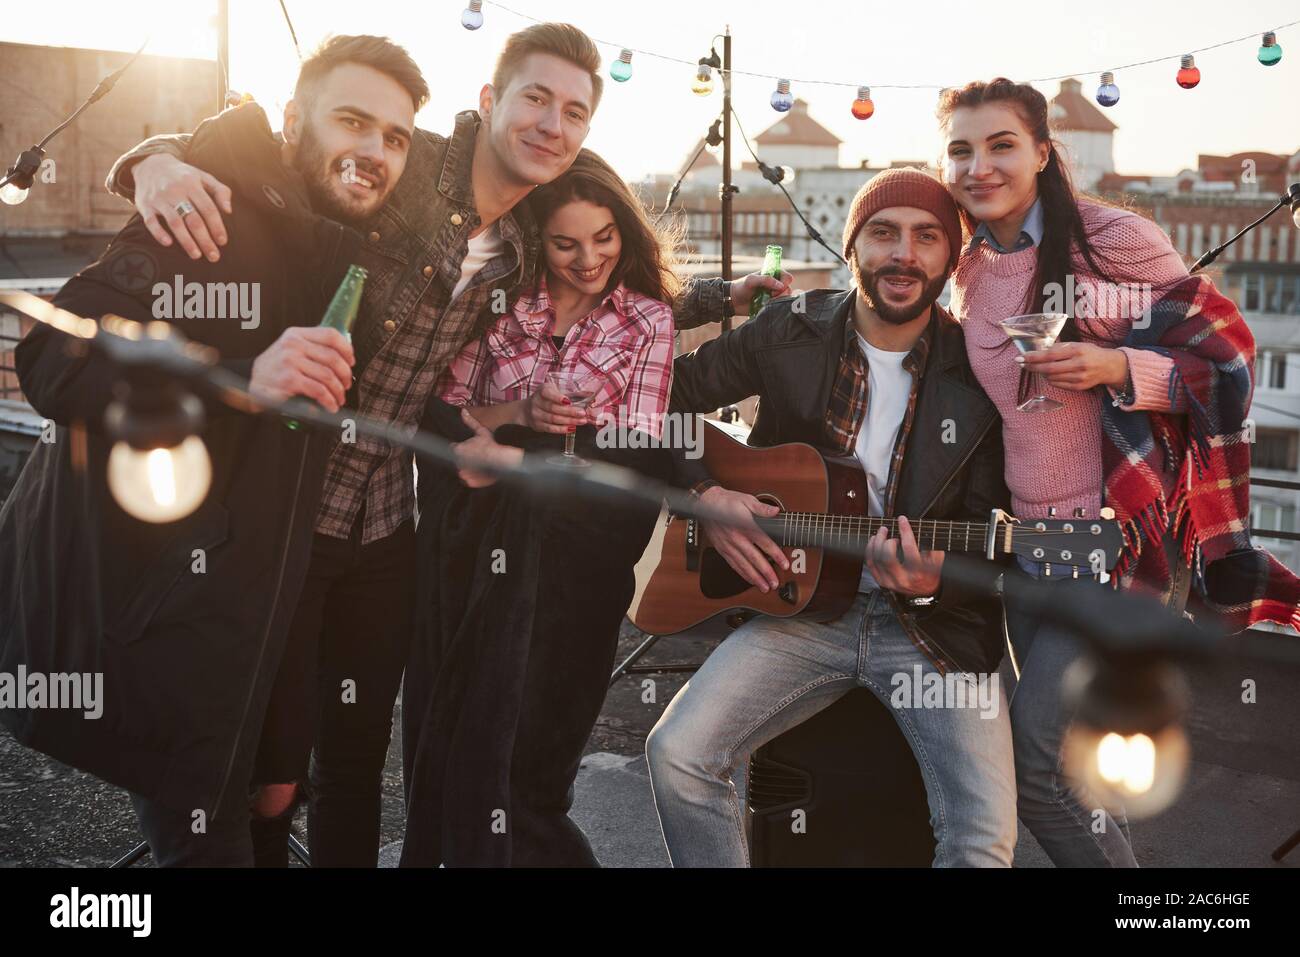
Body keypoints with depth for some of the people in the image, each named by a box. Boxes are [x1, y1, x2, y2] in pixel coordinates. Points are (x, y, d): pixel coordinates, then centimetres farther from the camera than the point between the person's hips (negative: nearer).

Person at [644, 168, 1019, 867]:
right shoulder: (790, 332, 2)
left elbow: (990, 539, 0)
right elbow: (666, 397, 10)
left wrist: (934, 583, -22)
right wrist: (703, 493, -5)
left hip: (934, 626, -1)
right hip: (803, 601, 2)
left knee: (985, 835, -21)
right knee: (676, 753, -20)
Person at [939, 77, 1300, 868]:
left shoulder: (1113, 239, -11)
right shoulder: (967, 272, 7)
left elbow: (1228, 356, -9)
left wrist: (1118, 369, -23)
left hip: (1125, 540, -6)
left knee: (1039, 760, -9)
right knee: (1075, 761, 14)